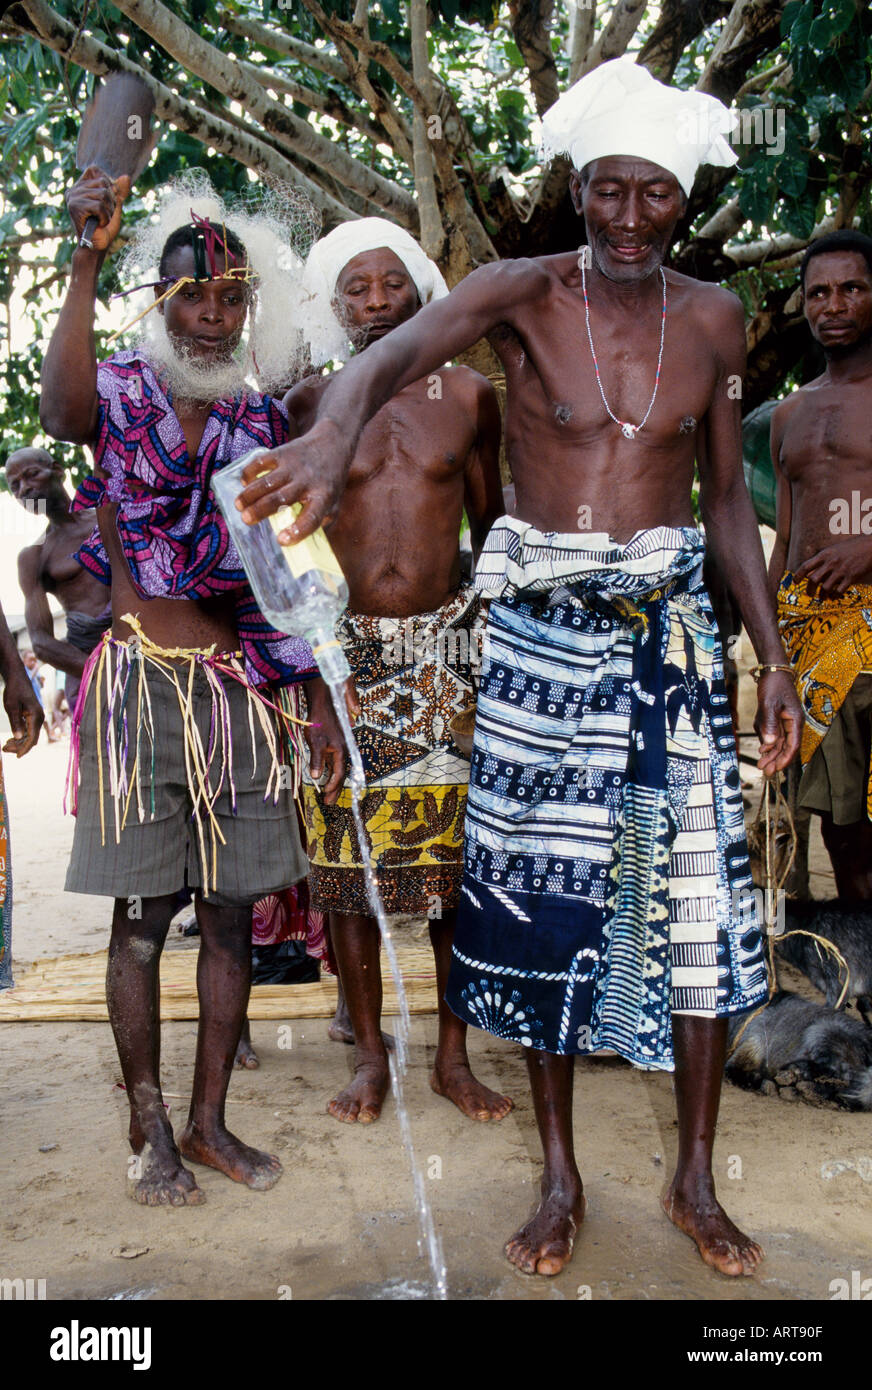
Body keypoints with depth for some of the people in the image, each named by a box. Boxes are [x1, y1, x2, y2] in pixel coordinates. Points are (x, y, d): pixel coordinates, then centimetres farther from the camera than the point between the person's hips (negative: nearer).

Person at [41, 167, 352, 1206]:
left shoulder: (264, 418, 11)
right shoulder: (120, 391, 1)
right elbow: (63, 414, -26)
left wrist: (316, 693, 7)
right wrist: (87, 261, -32)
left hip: (243, 691, 4)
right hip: (143, 684, -3)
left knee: (232, 912, 8)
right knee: (142, 917, 3)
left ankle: (209, 1120, 22)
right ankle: (150, 1131, 19)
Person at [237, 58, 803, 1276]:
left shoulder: (713, 318, 5)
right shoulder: (524, 294, -6)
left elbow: (727, 496, 11)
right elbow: (391, 355, -26)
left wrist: (773, 653, 6)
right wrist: (336, 426, -50)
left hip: (670, 630, 3)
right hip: (542, 633, -2)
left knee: (700, 896, 3)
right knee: (547, 895, 5)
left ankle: (695, 1181, 24)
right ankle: (560, 1180, 24)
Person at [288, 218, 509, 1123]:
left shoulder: (469, 395, 7)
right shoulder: (307, 405, 4)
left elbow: (491, 525, 13)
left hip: (448, 644, 1)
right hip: (344, 650, 0)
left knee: (457, 849, 3)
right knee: (346, 853, 3)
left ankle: (453, 1054, 19)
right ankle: (369, 1056, 19)